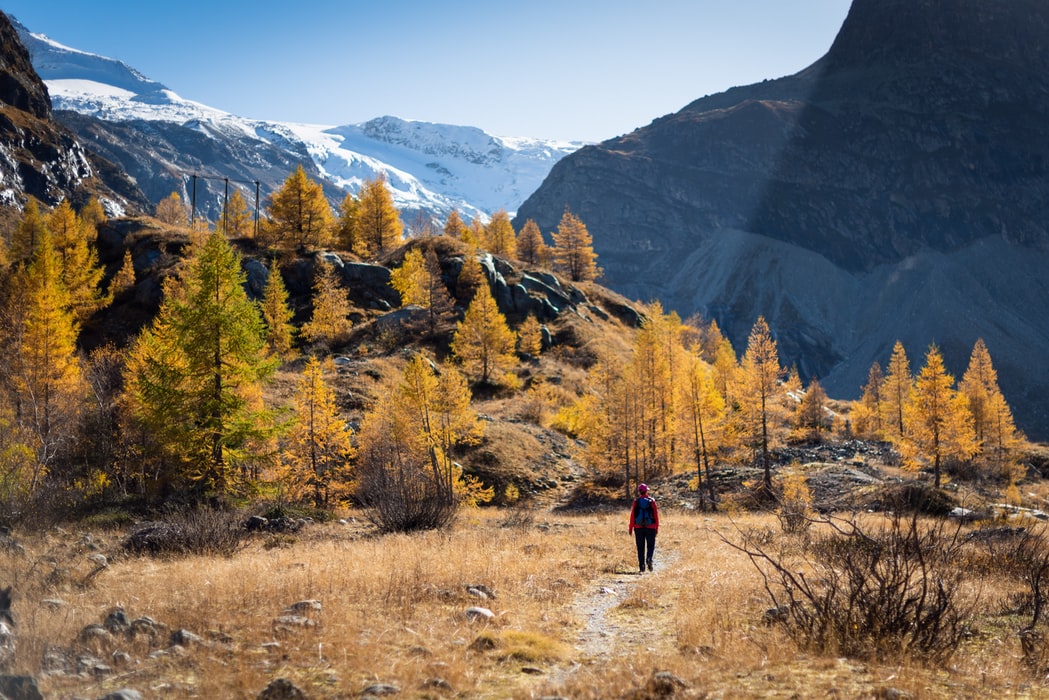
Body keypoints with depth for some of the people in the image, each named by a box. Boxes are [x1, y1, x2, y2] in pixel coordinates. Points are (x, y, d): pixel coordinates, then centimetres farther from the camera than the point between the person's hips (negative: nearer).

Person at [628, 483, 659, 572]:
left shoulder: (636, 502, -1)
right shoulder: (652, 501, -1)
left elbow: (632, 515, -3)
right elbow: (656, 515, -2)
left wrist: (631, 528, 1)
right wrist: (657, 527, 4)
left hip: (638, 527, 1)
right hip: (650, 527, -1)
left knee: (640, 548, 7)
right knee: (650, 546, 10)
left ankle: (642, 566, 4)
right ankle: (649, 558, -16)